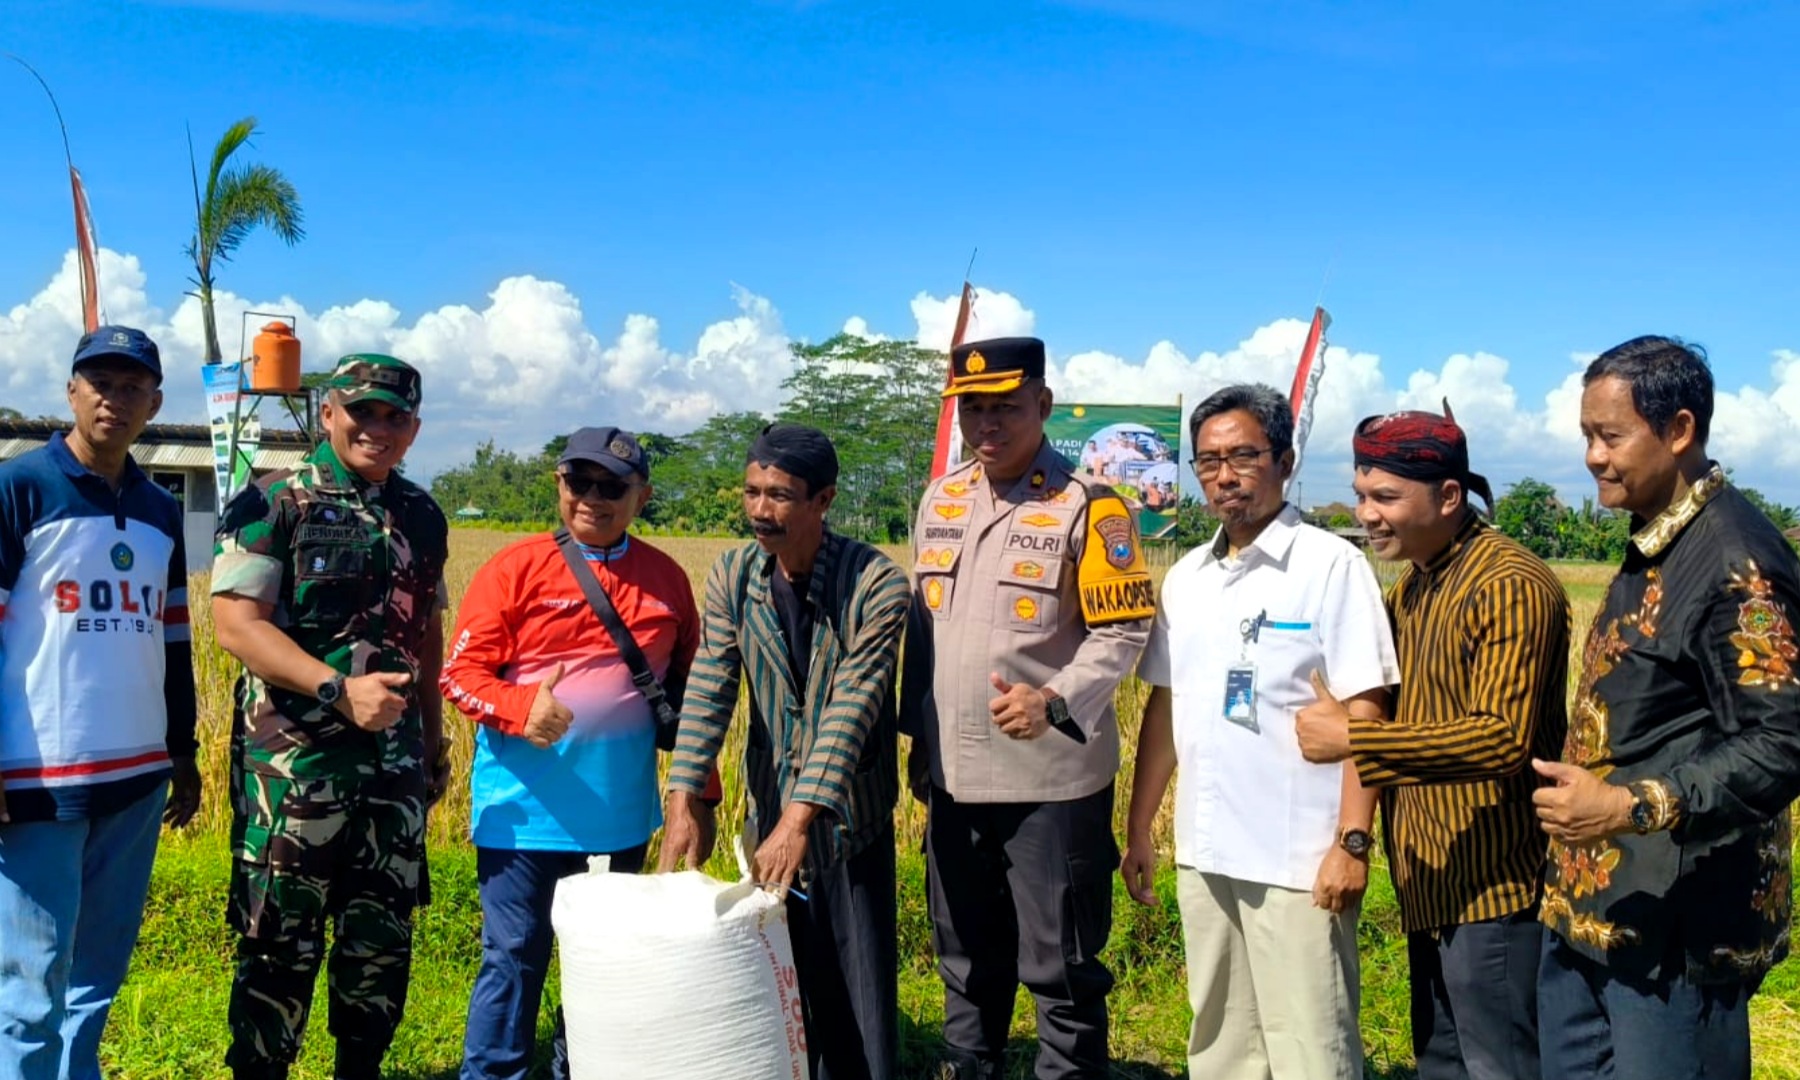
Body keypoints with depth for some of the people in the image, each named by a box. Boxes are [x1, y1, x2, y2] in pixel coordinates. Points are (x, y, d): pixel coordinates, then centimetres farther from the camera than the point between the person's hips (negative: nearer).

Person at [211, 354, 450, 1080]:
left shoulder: (422, 516, 10)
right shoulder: (273, 504, -6)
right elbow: (236, 622, -14)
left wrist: (435, 736, 17)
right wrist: (338, 689, -23)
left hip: (395, 757, 5)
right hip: (295, 757, -5)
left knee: (383, 935, 13)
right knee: (281, 940, 3)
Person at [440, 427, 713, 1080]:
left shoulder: (667, 579, 5)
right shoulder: (515, 570, -4)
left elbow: (687, 693, 13)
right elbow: (461, 672, -7)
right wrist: (521, 706, -27)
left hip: (622, 815, 4)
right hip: (525, 812, -3)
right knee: (514, 958, 3)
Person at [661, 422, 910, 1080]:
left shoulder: (876, 583, -18)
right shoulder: (732, 577, -5)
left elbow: (851, 708, -24)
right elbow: (708, 691, -11)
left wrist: (800, 819, -31)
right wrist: (684, 803, -20)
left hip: (850, 816, -3)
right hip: (769, 810, 4)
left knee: (860, 991, 4)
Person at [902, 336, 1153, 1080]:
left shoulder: (1088, 506, -10)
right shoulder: (939, 500, 9)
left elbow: (1123, 630, -11)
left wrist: (1057, 701, -25)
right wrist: (920, 737, 15)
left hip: (1053, 780, -6)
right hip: (954, 776, 6)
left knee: (1060, 968, 5)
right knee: (966, 960, 20)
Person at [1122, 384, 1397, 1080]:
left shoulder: (1331, 565, -9)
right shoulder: (1185, 578, 9)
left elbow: (1364, 716, -12)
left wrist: (1352, 842, -17)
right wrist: (1138, 829, 14)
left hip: (1298, 862, -6)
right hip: (1204, 857, 6)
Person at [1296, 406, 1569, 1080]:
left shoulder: (1510, 586, -17)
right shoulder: (1411, 586, 13)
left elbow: (1506, 737, -26)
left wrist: (1353, 738, -27)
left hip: (1493, 886, -9)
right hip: (1432, 884, 9)